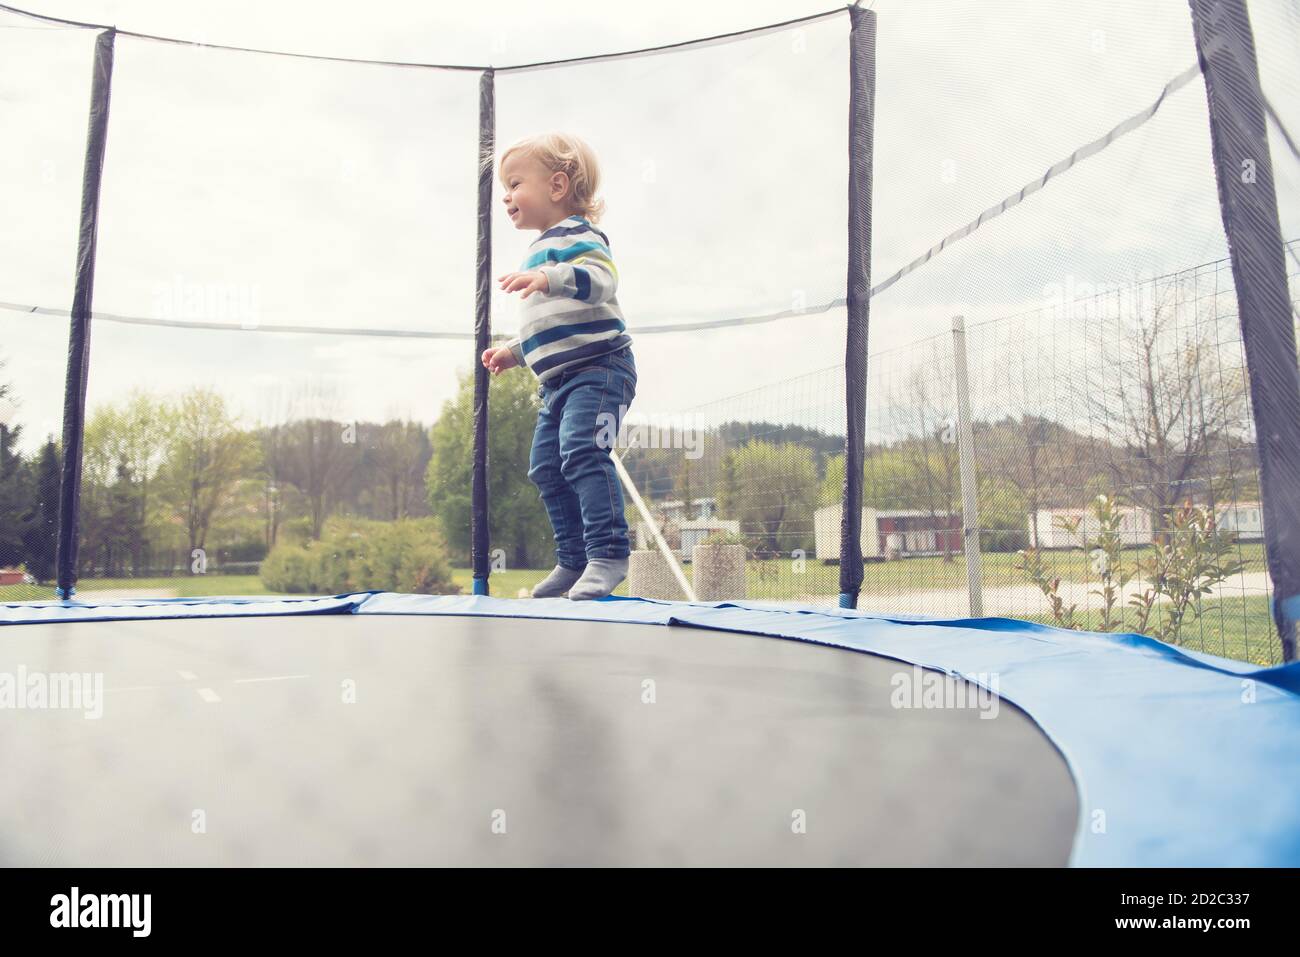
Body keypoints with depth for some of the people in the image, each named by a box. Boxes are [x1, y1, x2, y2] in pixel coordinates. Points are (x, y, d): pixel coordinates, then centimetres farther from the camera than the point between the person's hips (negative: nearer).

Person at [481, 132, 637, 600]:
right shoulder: (541, 251, 26)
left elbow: (601, 279, -27)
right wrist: (513, 352, 26)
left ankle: (608, 553, -21)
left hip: (598, 368, -10)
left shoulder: (577, 234, -5)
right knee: (545, 467, 9)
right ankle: (573, 559, 17)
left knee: (582, 452, -25)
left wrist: (548, 278, -39)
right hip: (558, 381, 11)